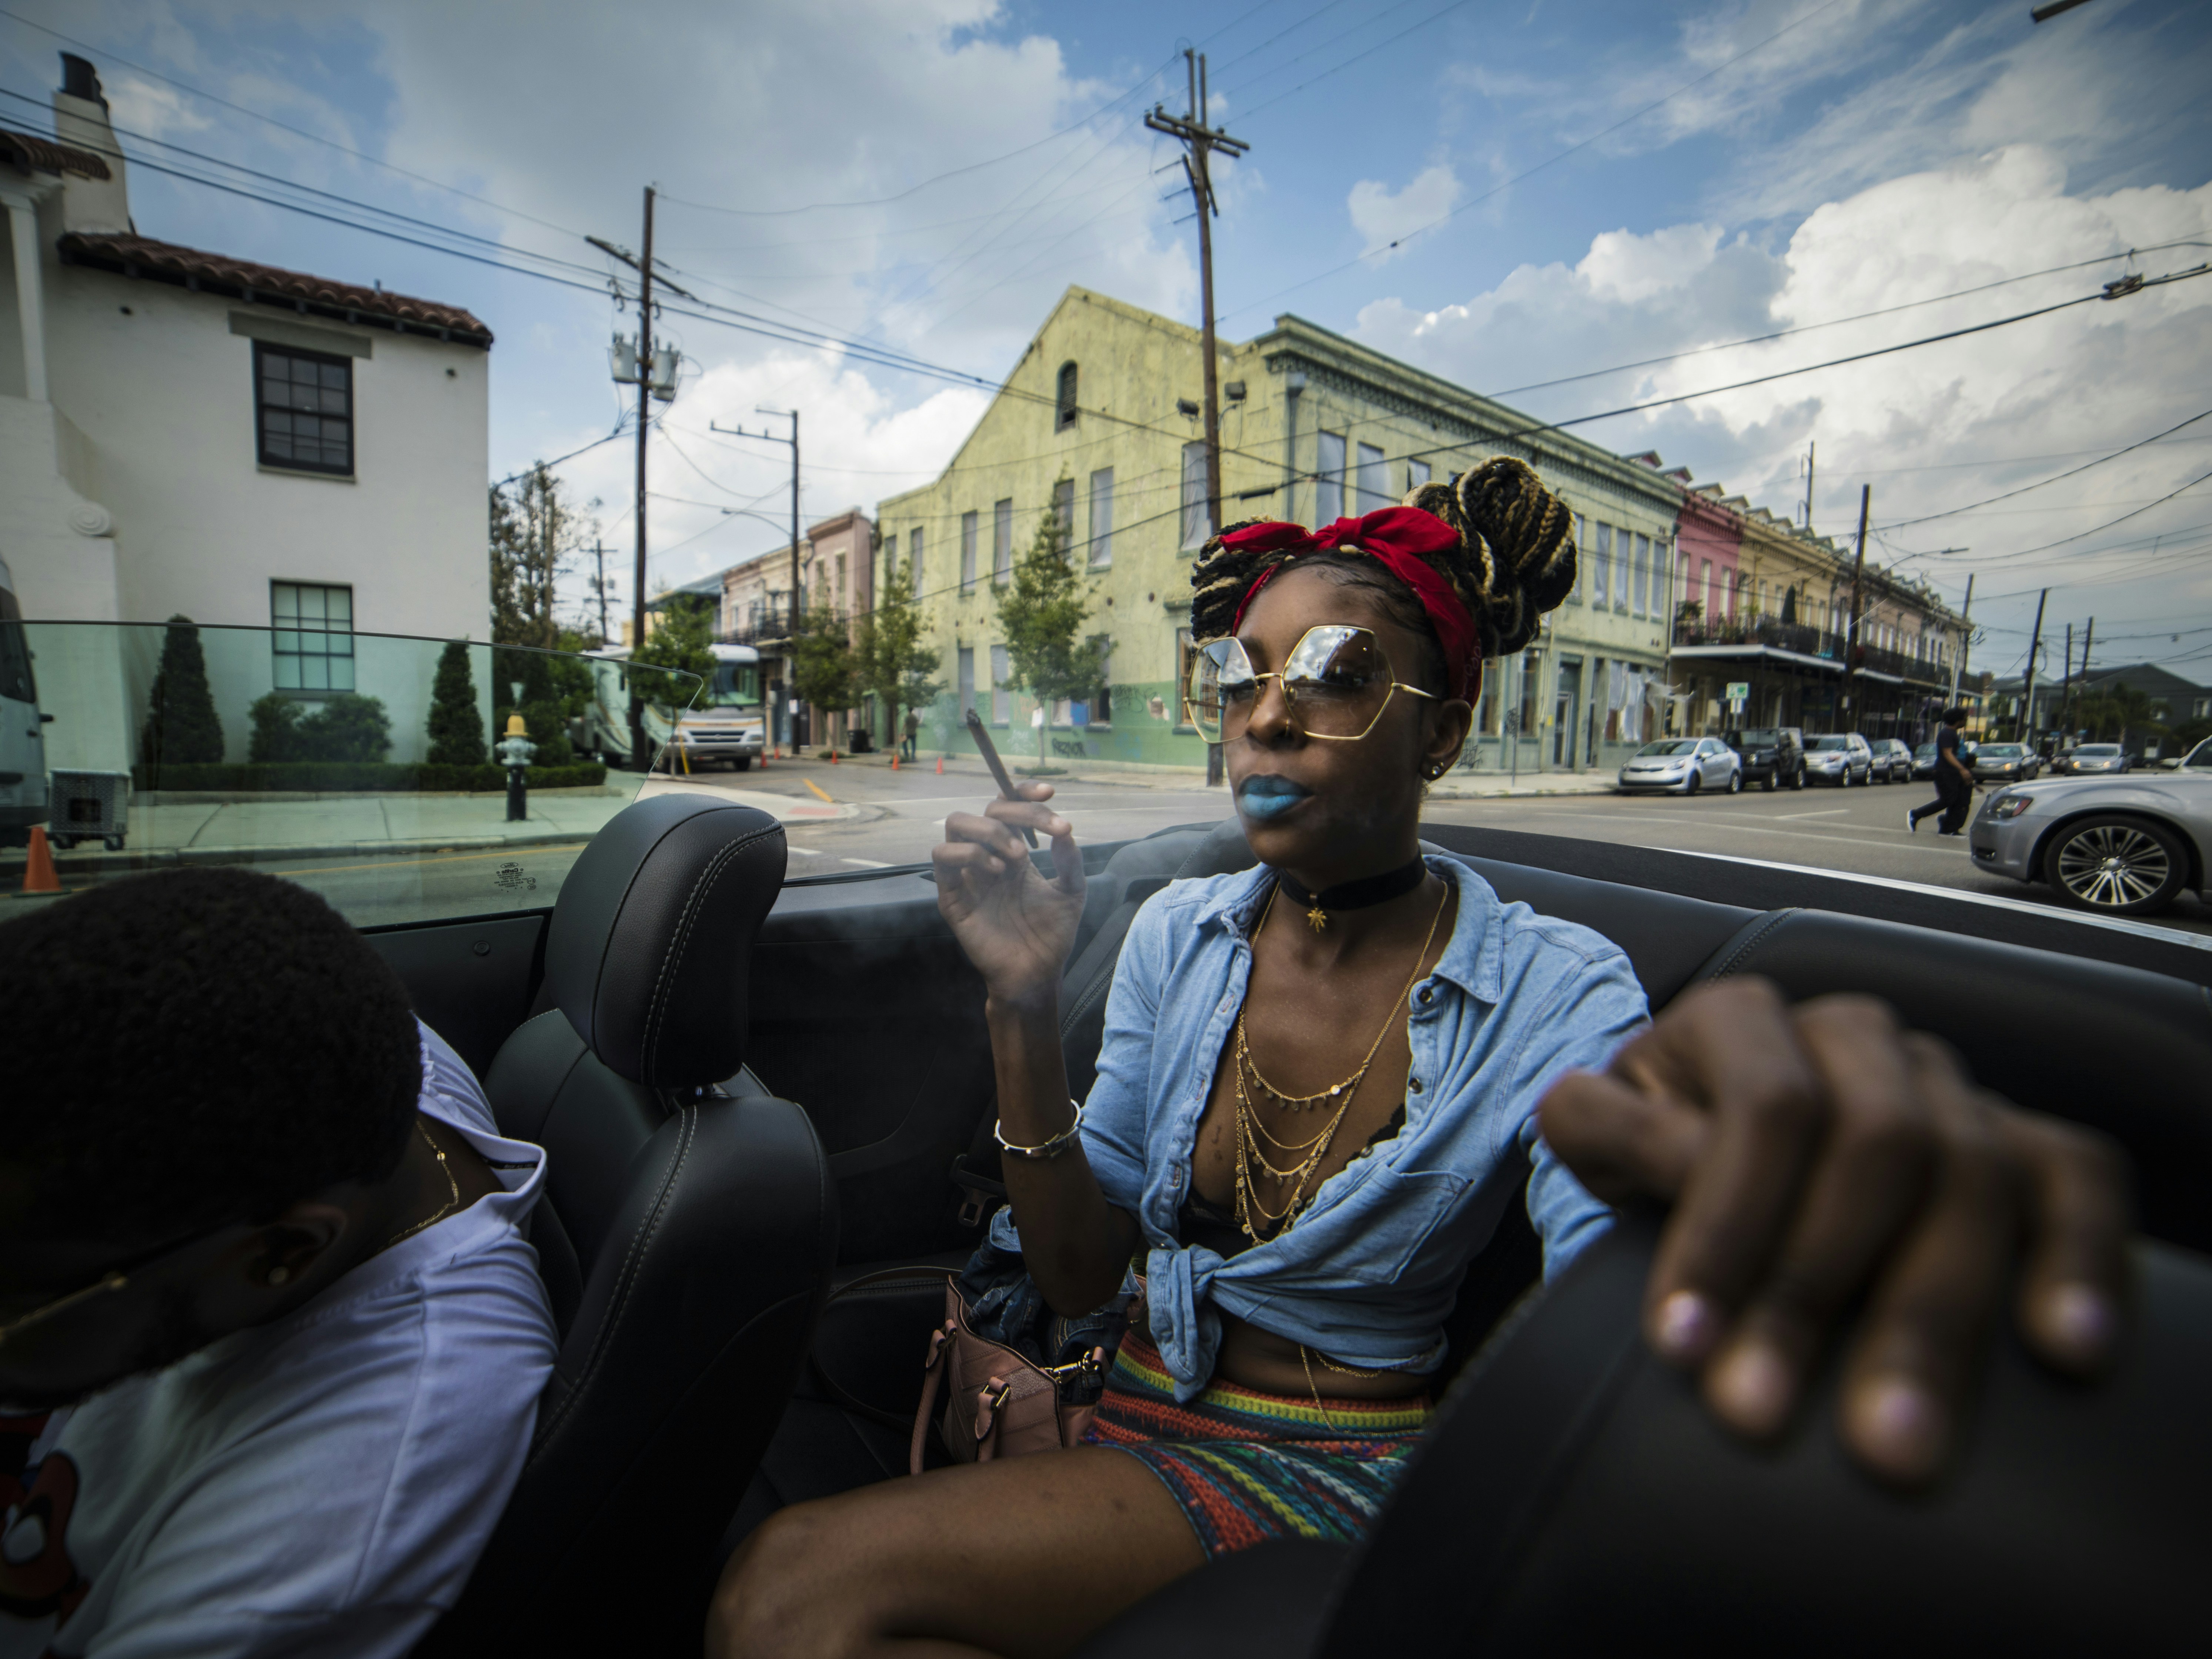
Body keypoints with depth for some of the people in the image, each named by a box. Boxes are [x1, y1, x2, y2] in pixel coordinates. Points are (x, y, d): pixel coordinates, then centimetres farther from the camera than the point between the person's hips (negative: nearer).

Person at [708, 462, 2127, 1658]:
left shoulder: (1553, 997, -14)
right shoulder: (1180, 935, -3)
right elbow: (1079, 1272, -3)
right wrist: (1026, 1010, -18)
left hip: (1335, 1479, -4)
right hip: (1134, 1413, 5)